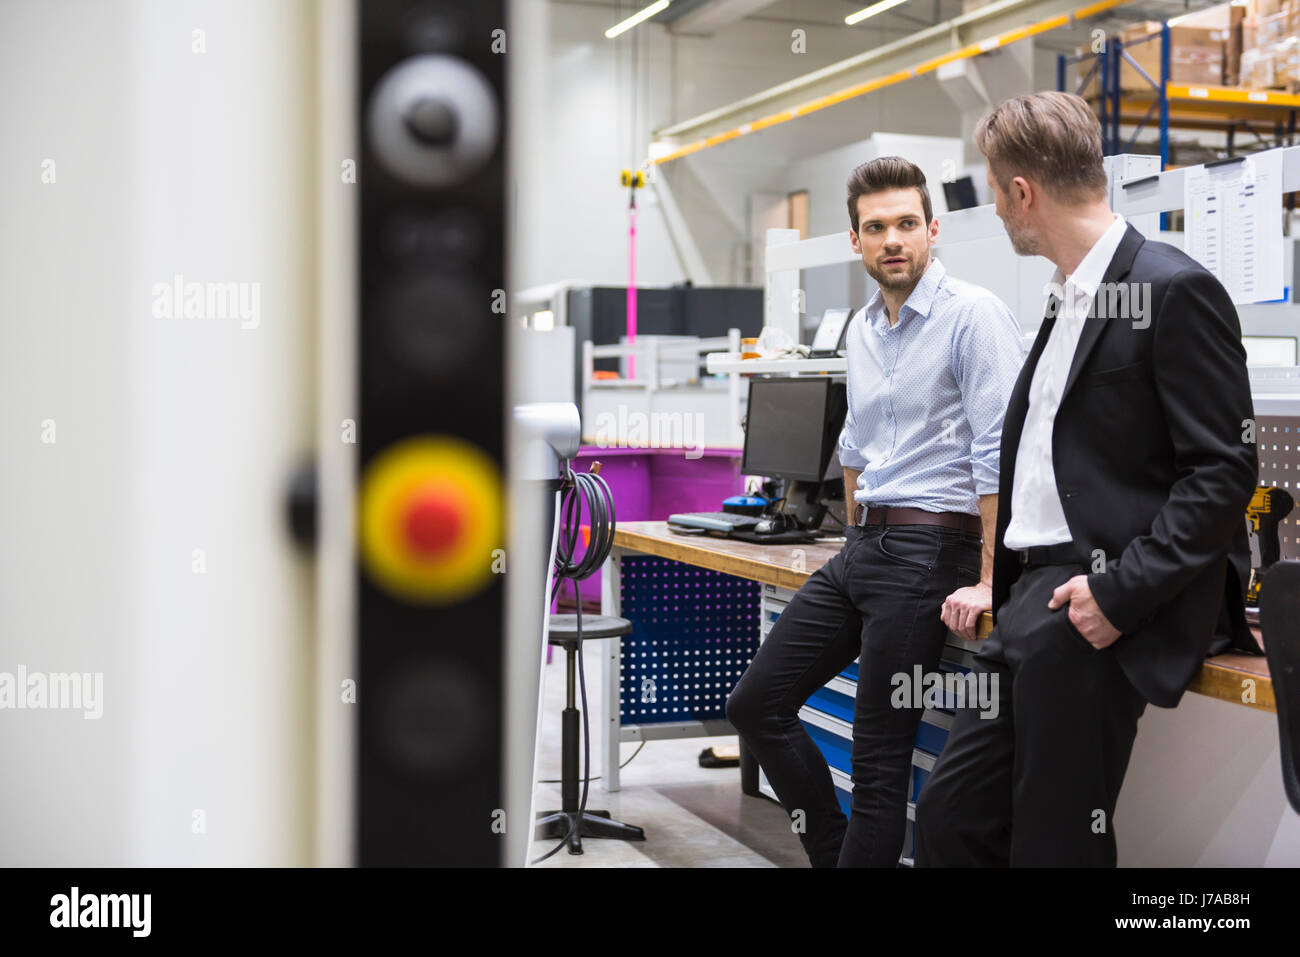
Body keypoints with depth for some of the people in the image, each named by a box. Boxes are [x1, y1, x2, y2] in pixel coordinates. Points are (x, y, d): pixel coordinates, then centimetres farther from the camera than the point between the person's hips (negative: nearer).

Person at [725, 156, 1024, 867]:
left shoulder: (973, 315, -12)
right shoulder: (862, 329, 14)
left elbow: (999, 453, -18)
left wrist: (987, 582, -23)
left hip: (929, 549, -8)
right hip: (861, 548, 9)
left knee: (880, 756, -3)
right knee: (756, 703, 10)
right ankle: (833, 848, 23)